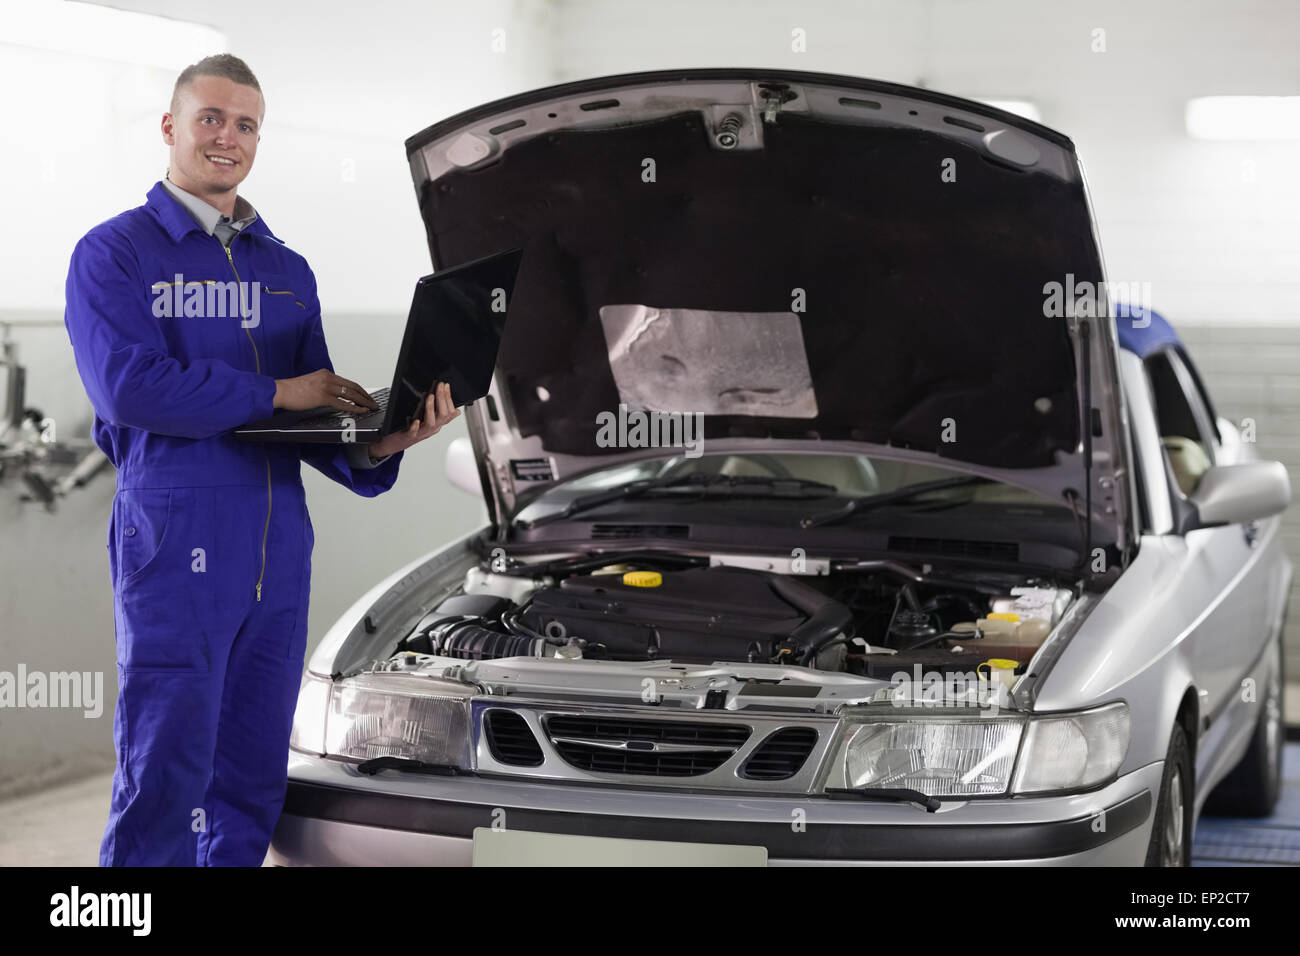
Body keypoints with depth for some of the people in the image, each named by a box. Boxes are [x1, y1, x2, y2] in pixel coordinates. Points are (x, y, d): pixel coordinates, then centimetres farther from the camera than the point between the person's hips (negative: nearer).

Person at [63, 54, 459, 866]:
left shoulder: (288, 271, 18)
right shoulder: (116, 253, 1)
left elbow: (315, 423, 14)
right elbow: (127, 387, -15)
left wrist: (376, 446, -9)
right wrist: (276, 393, -11)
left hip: (278, 548, 6)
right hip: (176, 542, -6)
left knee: (253, 781, 9)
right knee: (164, 779, -6)